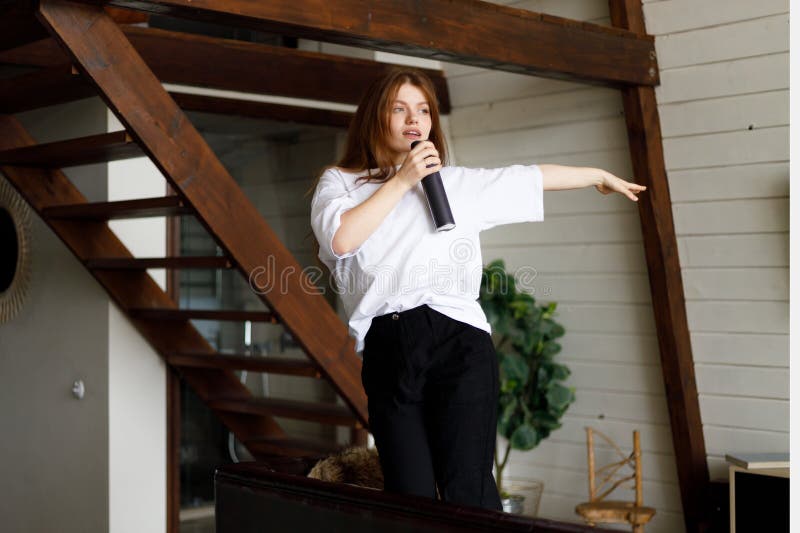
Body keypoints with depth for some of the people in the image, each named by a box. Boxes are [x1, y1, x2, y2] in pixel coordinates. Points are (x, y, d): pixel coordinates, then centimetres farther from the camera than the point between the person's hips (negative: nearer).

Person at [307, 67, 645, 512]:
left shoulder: (457, 183, 19)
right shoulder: (340, 182, 15)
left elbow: (532, 177, 28)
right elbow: (341, 239, -5)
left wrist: (600, 176, 34)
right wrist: (401, 181, 0)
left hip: (457, 340, 0)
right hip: (387, 349, 0)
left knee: (468, 493, -10)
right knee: (410, 497, -2)